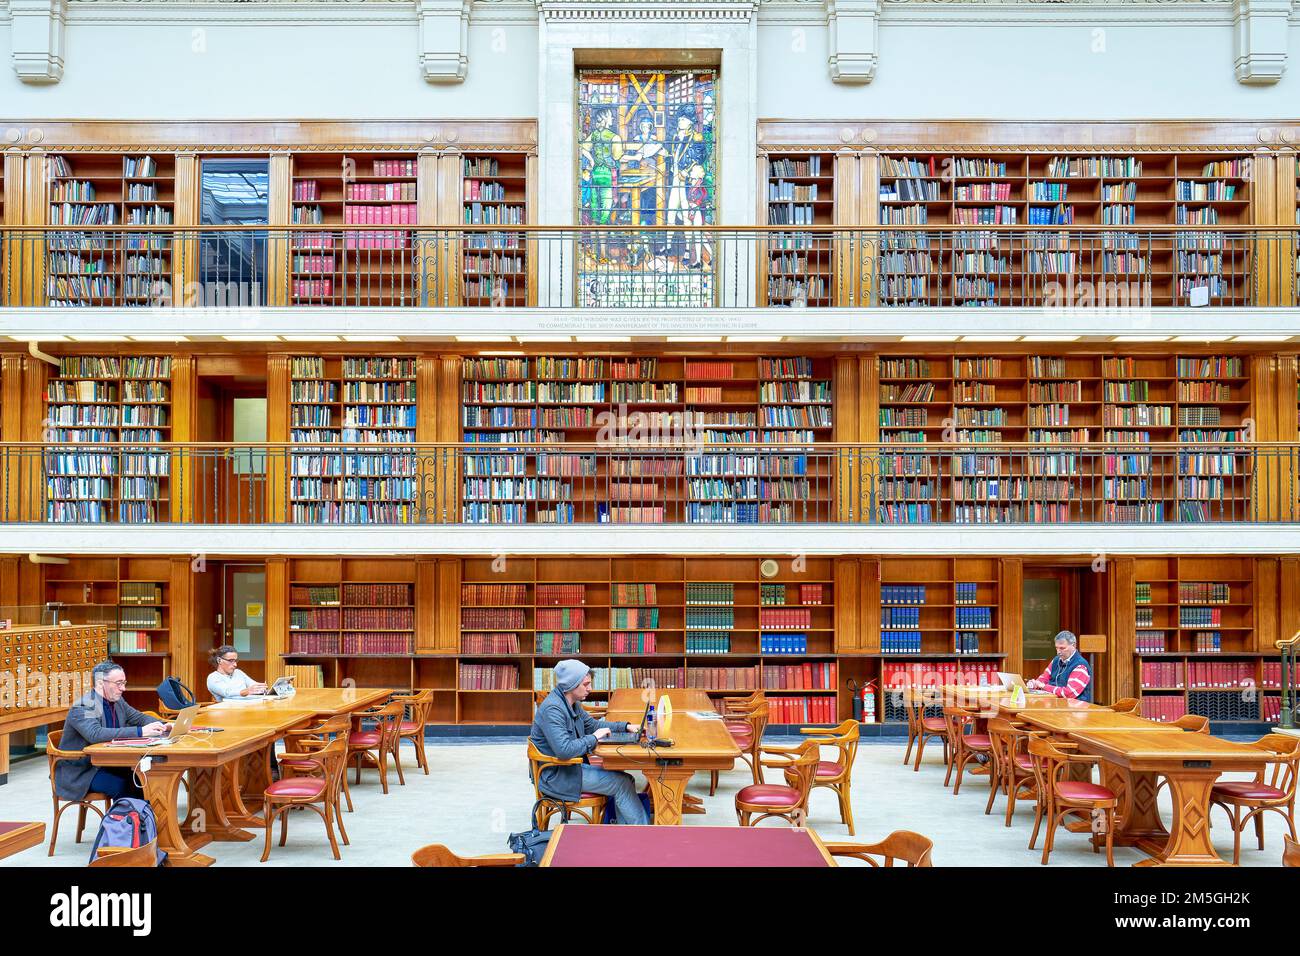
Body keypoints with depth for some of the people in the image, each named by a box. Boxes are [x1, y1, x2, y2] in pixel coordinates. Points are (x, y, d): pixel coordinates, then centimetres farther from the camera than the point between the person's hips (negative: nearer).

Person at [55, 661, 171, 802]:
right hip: (79, 773, -7)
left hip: (105, 765, 7)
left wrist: (163, 726, -7)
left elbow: (139, 718, 17)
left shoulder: (117, 701, 6)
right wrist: (140, 732, -40)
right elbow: (95, 734, -36)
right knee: (123, 785, -28)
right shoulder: (82, 708, -20)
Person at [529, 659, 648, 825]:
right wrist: (594, 738, -20)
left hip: (573, 766, 10)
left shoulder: (573, 703, 7)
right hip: (556, 776, -10)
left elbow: (592, 724, 24)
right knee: (622, 783, -10)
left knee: (623, 779, 0)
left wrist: (625, 727, 13)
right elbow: (564, 750, -32)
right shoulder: (552, 709, -23)